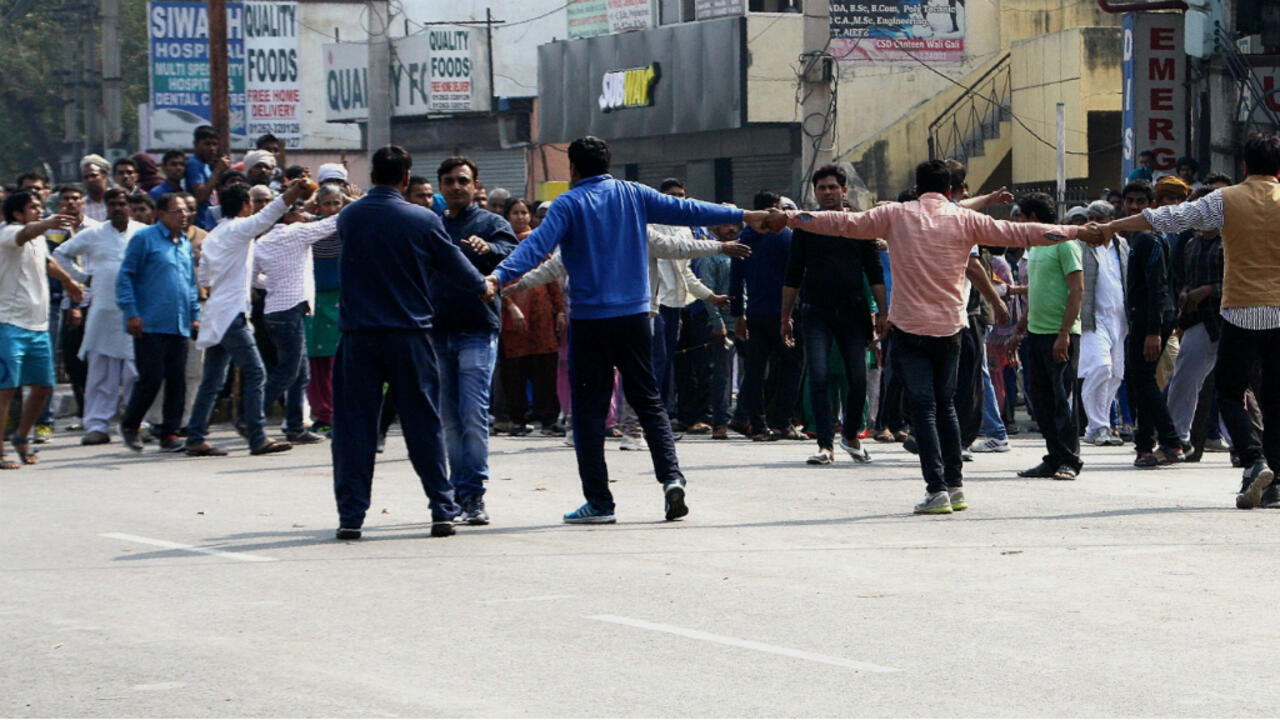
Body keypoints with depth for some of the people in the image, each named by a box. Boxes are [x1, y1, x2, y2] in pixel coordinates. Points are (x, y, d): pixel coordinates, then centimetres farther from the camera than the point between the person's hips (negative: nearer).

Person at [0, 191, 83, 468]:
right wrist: (48, 224, -55)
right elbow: (25, 233, -35)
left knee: (43, 387, 11)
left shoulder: (39, 238, 16)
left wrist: (68, 281, 53)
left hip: (39, 326, 8)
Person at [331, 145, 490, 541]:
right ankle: (443, 510, 8)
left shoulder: (349, 218, 2)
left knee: (354, 424, 4)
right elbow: (455, 266, 3)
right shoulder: (423, 220, -6)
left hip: (358, 336, 1)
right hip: (409, 334, -1)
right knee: (424, 423, 7)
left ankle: (351, 515, 0)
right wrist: (484, 286, 25)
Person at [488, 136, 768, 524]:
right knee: (648, 401, 11)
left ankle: (598, 501, 2)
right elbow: (685, 210, 8)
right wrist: (742, 216, 16)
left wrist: (500, 276, -27)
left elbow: (537, 245, -17)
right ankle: (671, 475, -8)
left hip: (588, 320, -3)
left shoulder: (569, 204, -3)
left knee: (589, 409, 3)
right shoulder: (632, 195, 6)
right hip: (634, 316, 3)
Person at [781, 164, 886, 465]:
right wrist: (785, 317, 7)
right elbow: (793, 276, 10)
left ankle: (850, 435, 22)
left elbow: (874, 272, 9)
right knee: (819, 377, -11)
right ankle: (826, 445, -10)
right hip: (816, 313, -1)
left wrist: (882, 312, 3)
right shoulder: (805, 226, 7)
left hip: (852, 312, 1)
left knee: (858, 379, -1)